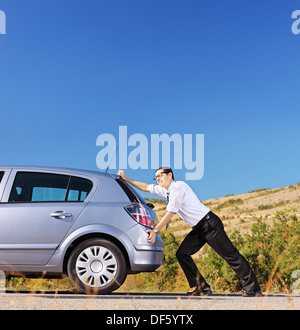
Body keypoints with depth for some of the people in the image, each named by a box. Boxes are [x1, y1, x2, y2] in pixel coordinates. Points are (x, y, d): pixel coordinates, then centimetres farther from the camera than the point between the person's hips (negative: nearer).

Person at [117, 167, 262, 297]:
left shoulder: (178, 187, -15)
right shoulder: (164, 190, 12)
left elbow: (170, 214, -16)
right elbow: (145, 187, 23)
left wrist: (155, 231, -12)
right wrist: (126, 179, 18)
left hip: (210, 224, -9)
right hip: (198, 229, 9)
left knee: (230, 255, -6)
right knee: (182, 254, -1)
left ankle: (253, 289, 0)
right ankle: (202, 288, 2)